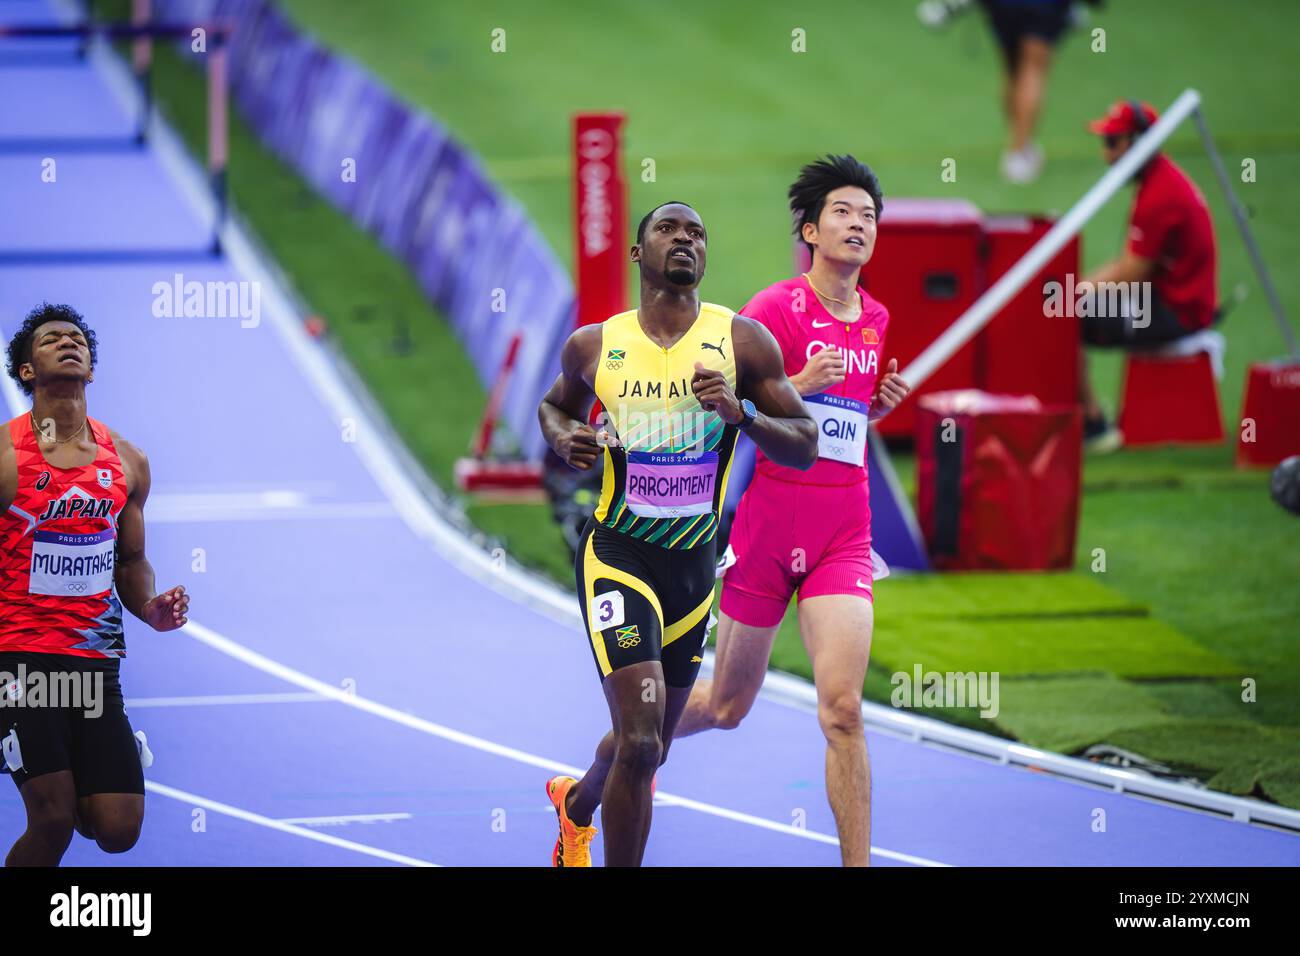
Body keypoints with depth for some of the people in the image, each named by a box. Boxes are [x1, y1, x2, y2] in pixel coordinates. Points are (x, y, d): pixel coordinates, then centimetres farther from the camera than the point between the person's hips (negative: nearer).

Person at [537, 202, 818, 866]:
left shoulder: (743, 342, -3)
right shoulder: (594, 346, -1)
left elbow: (804, 449, -2)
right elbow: (555, 405, 20)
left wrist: (742, 413, -21)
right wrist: (564, 439, -3)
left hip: (695, 563, 3)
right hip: (618, 555, -3)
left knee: (647, 747, 20)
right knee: (640, 742, -19)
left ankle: (577, 805, 52)